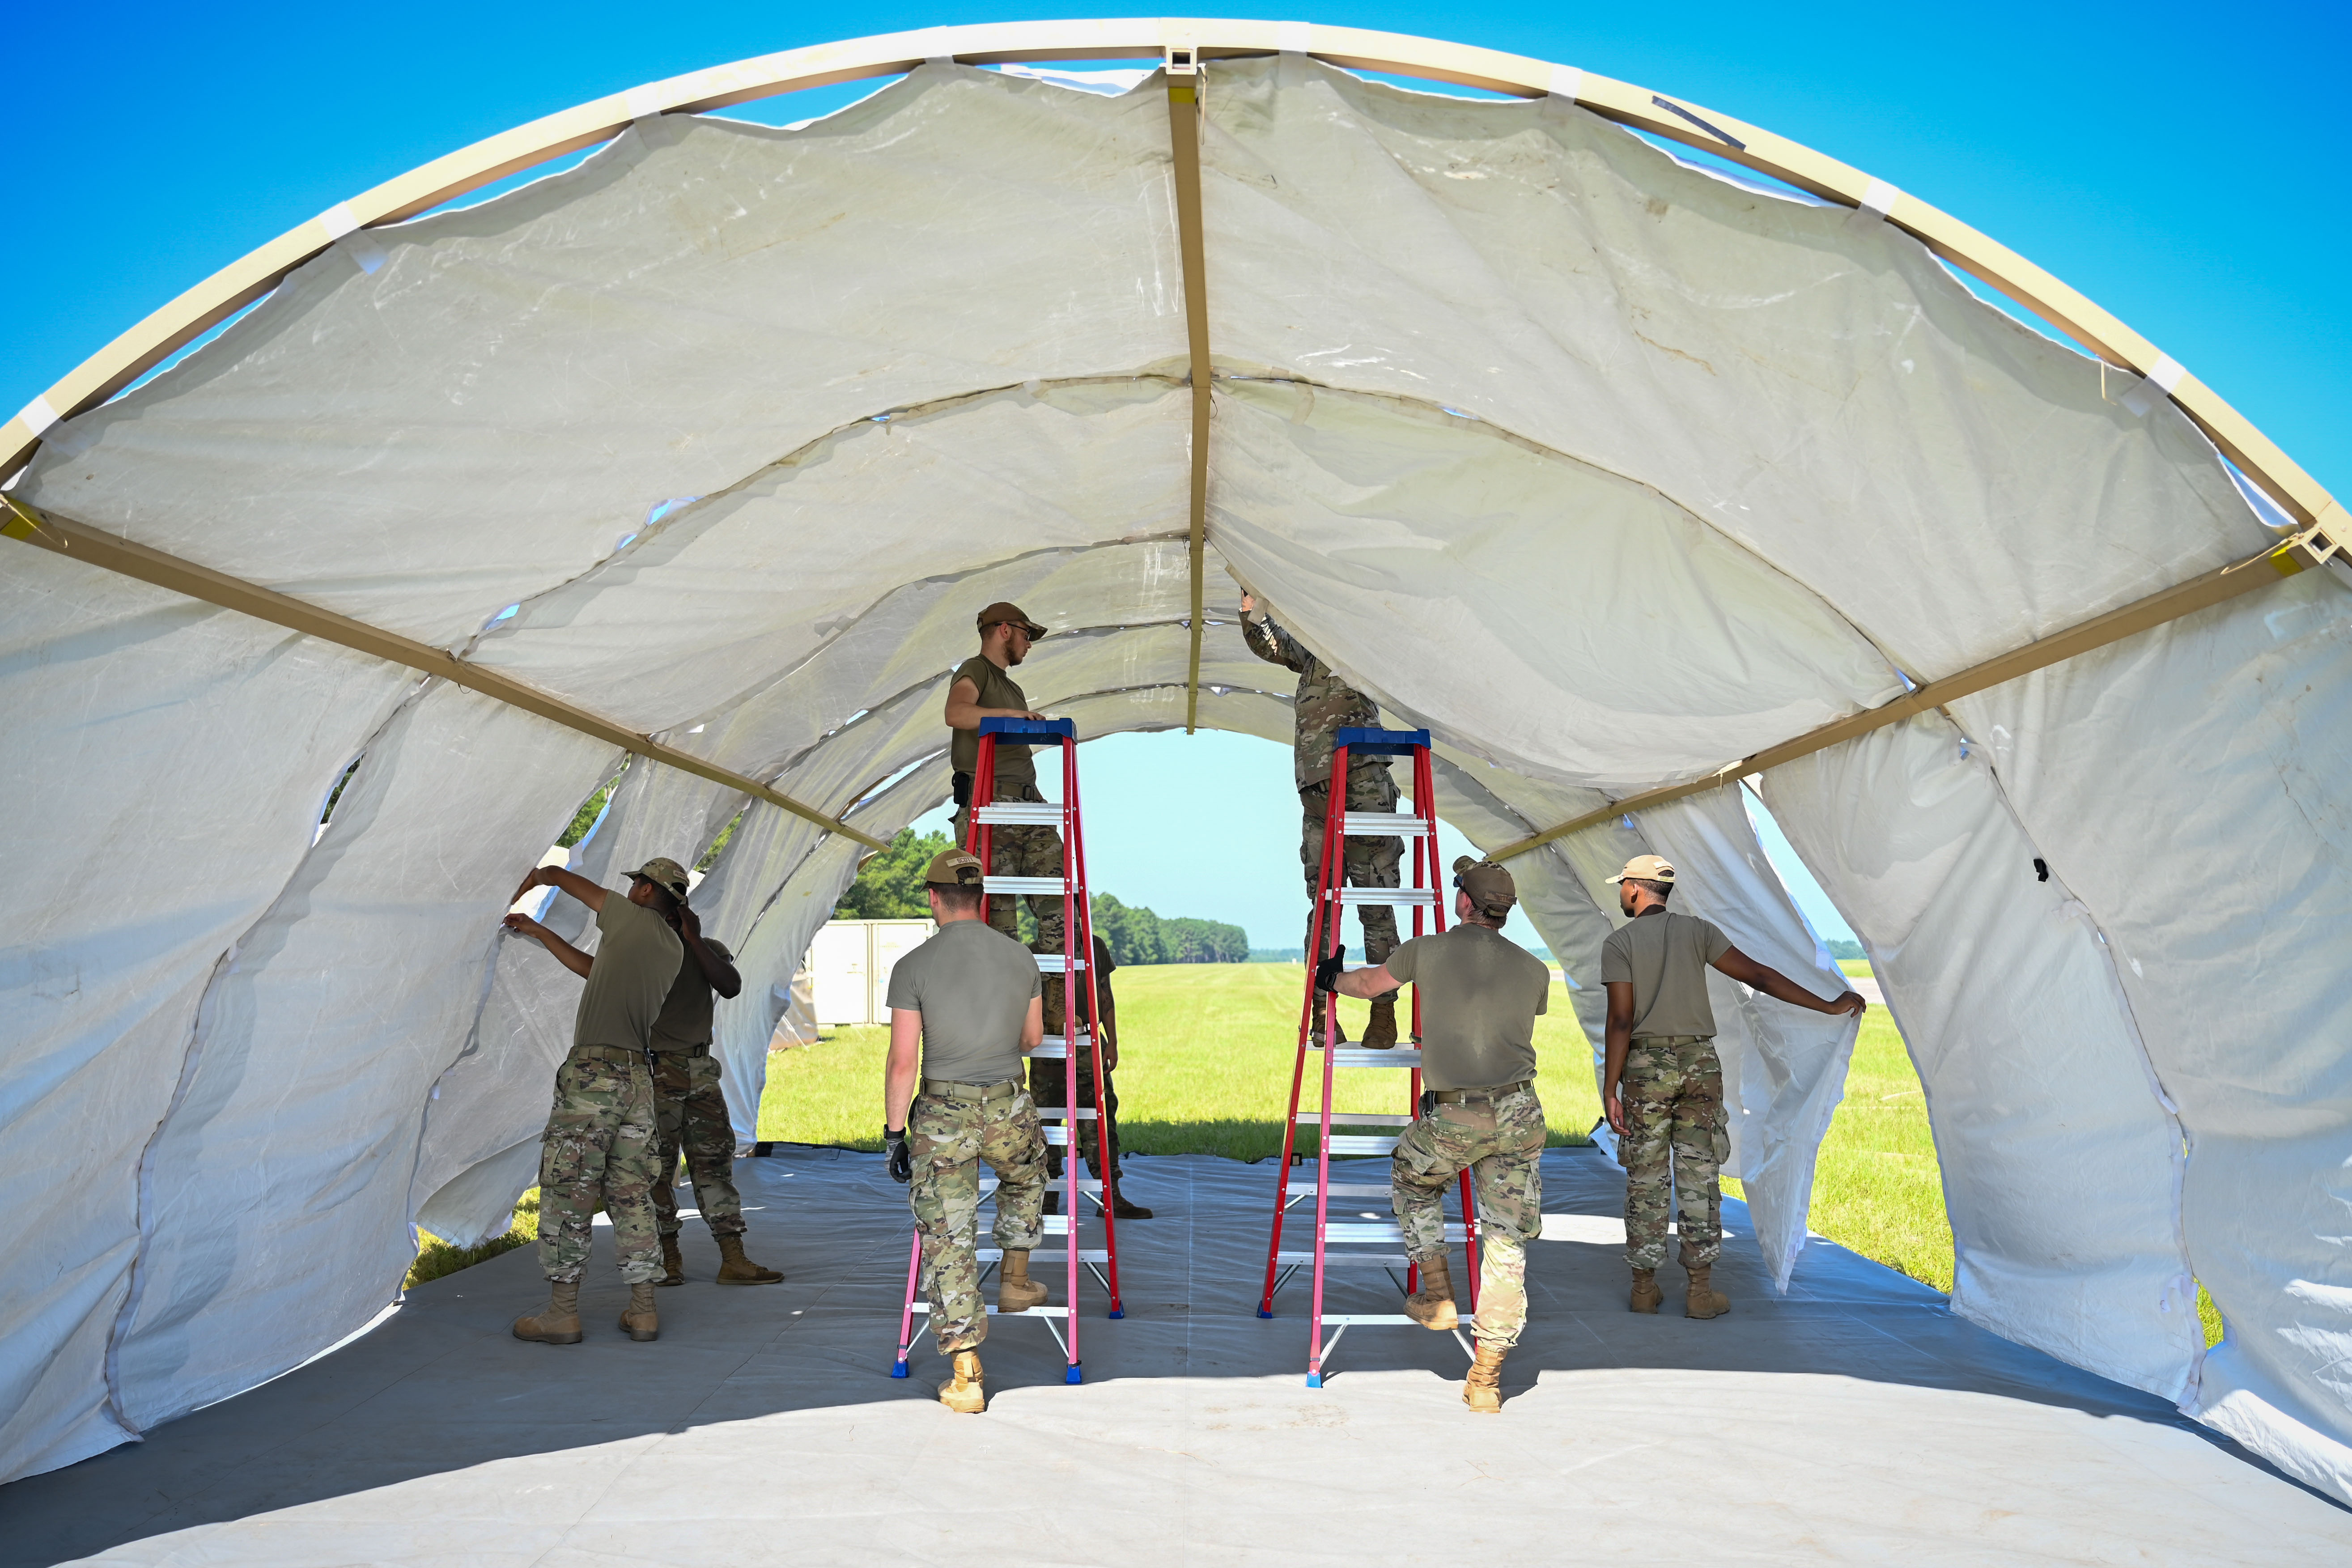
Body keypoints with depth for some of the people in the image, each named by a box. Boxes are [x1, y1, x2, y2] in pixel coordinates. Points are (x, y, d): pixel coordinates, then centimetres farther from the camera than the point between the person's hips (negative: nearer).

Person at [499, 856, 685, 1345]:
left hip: (592, 1075, -7)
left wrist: (528, 881, 33)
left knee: (567, 1195, 0)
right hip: (639, 1079, 7)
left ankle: (562, 1313, 3)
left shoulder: (634, 918, -1)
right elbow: (595, 971, 28)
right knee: (632, 1196, 10)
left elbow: (557, 875, 11)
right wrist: (538, 932, 34)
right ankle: (643, 1311, 9)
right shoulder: (673, 949, 18)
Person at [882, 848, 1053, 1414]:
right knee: (1025, 1175, 36)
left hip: (942, 1114, -2)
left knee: (947, 1239, 3)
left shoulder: (913, 968, -9)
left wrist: (894, 1134, -1)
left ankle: (966, 1377, 2)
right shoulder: (1021, 958, 2)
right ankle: (1015, 1280, 42)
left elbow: (903, 1063, -10)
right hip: (1009, 1107, 3)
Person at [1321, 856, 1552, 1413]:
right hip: (1519, 1115, 2)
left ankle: (1437, 1296, 25)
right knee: (1507, 1241, 7)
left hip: (1453, 1117, -2)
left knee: (1412, 1181, 29)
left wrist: (1331, 978, 44)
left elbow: (1368, 983, 20)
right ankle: (1486, 1378, 8)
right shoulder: (1534, 970, 9)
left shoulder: (1428, 952, 2)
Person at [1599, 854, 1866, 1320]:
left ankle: (1645, 1286, 11)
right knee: (1699, 1176, 5)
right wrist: (1829, 1006, 2)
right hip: (1700, 1062, 2)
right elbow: (1757, 974, -2)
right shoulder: (1698, 931, 5)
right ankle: (1701, 1289, 5)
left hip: (1646, 1067, -2)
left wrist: (1610, 1089, -8)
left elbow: (1620, 1020, -9)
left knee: (1646, 1178, 5)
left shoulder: (1618, 943, -2)